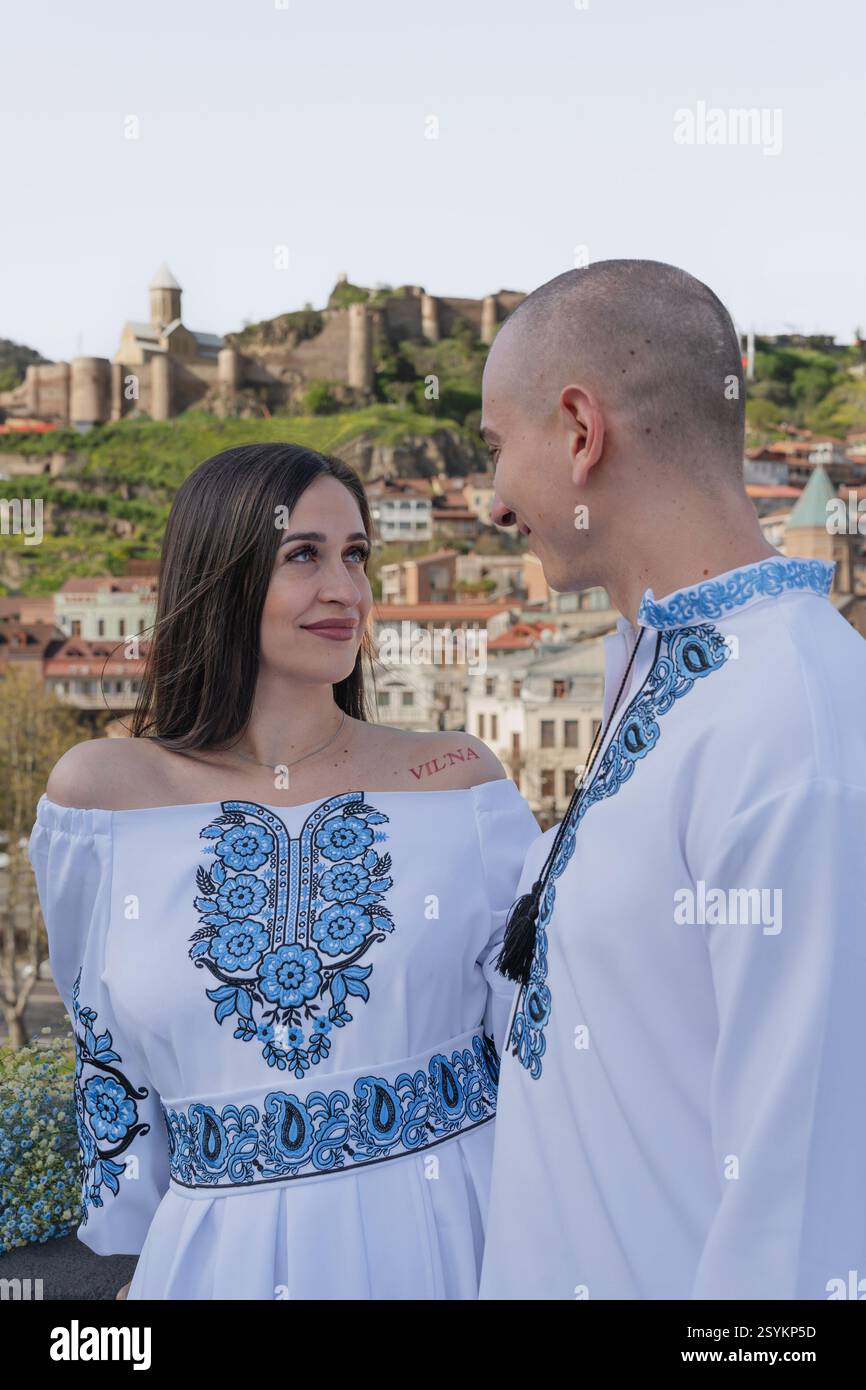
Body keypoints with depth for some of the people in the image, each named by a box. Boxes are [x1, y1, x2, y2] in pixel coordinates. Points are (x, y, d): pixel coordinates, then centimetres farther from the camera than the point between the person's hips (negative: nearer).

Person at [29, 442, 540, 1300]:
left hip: (446, 1232, 0)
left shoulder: (460, 782, -4)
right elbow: (109, 1069, 7)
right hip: (219, 1253, 0)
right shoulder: (101, 794, -3)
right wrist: (139, 1262, 13)